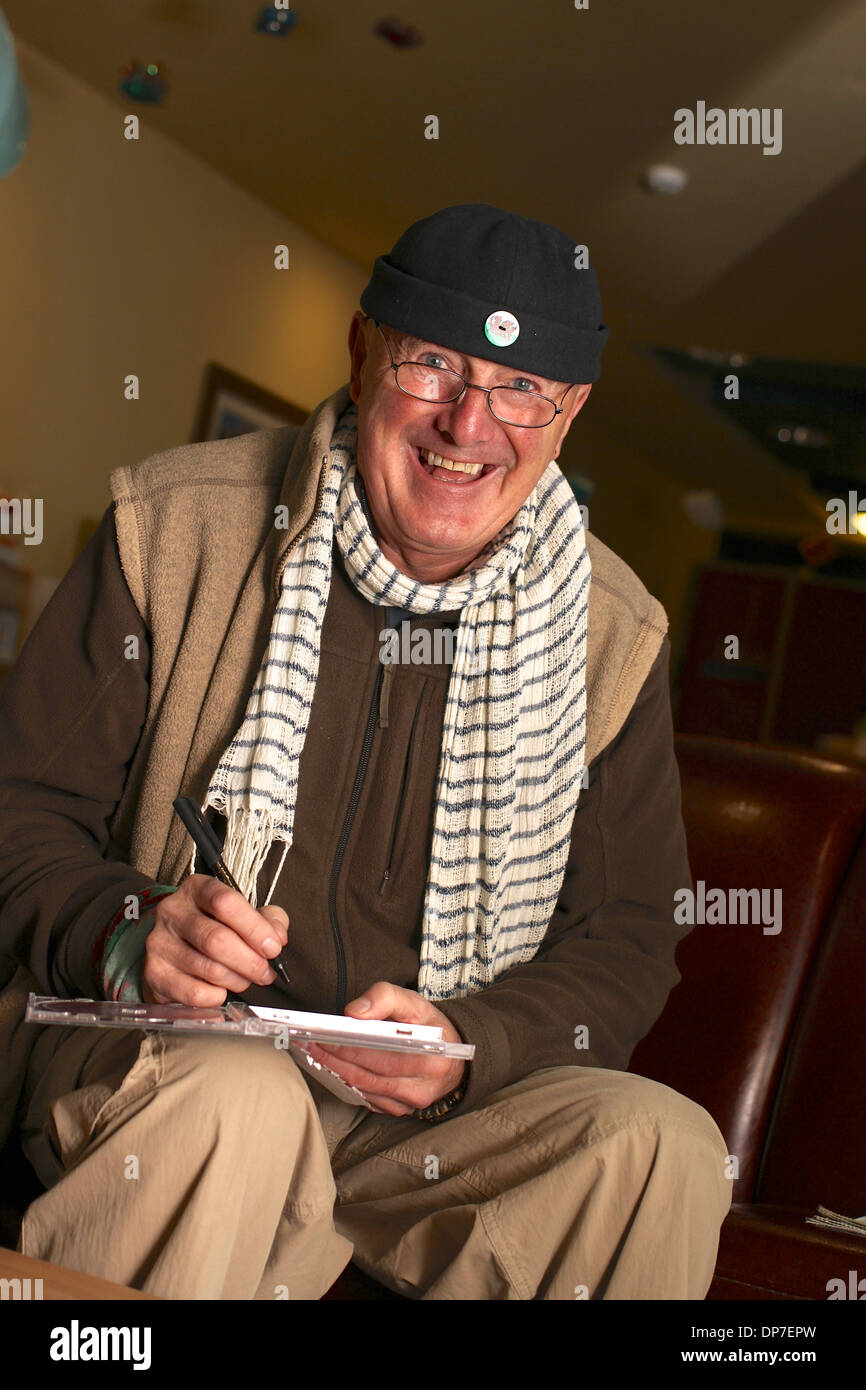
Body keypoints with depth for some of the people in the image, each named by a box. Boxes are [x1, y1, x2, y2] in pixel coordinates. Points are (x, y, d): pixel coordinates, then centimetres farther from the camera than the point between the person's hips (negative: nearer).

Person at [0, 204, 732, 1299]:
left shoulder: (610, 633, 2)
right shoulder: (177, 529, -4)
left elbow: (624, 943, 5)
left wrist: (467, 1044, -15)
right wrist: (124, 935, -23)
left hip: (434, 1127, 3)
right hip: (159, 1074, -2)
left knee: (662, 1143, -23)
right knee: (236, 1097, -36)